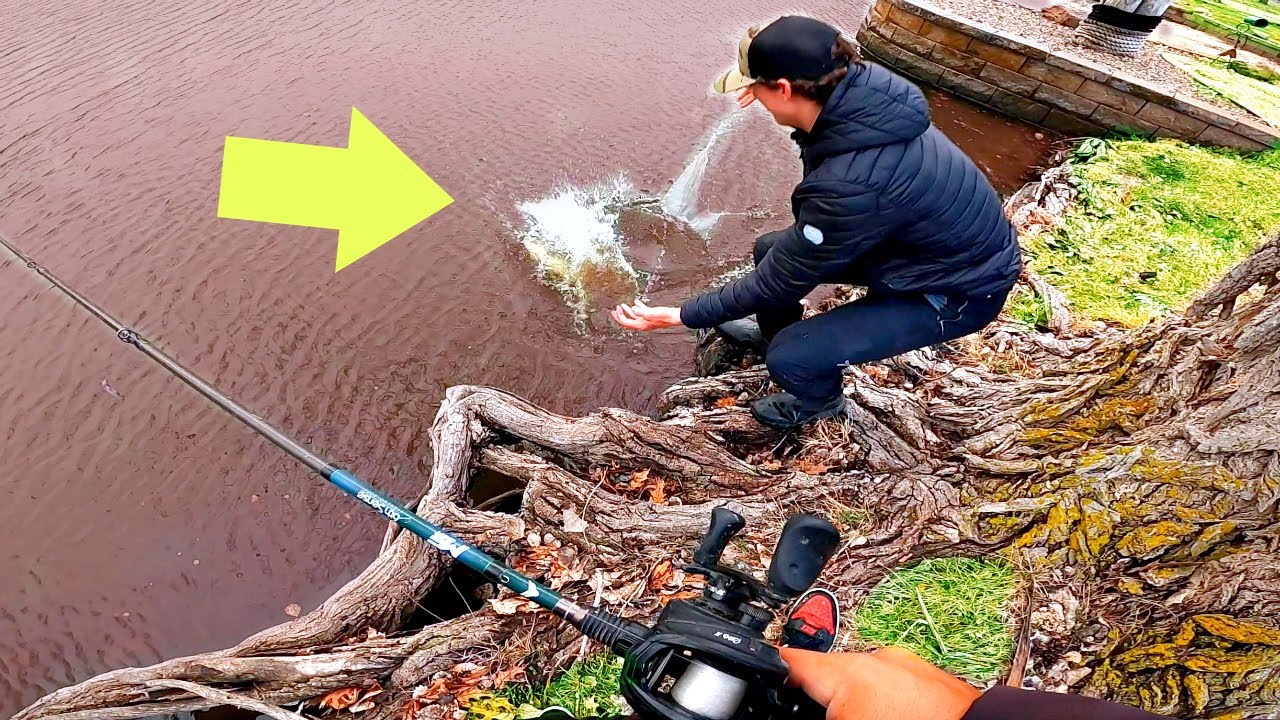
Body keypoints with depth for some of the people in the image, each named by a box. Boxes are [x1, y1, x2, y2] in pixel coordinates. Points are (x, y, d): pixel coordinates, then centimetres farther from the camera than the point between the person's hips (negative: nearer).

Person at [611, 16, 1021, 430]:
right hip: (919, 234, 8)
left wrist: (680, 316, -19)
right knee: (771, 250, 11)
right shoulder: (861, 84, -18)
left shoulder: (850, 187, -40)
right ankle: (773, 333, 44)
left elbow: (780, 280, -27)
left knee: (790, 359, -18)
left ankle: (820, 402, 21)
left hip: (955, 290, -8)